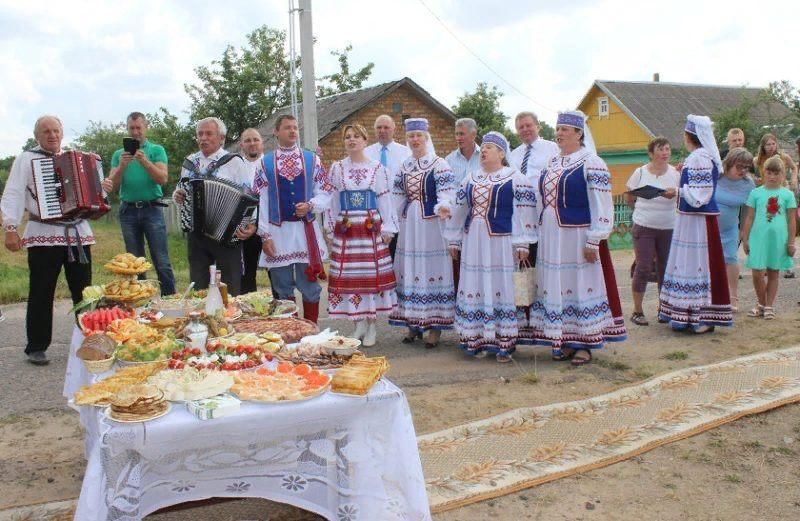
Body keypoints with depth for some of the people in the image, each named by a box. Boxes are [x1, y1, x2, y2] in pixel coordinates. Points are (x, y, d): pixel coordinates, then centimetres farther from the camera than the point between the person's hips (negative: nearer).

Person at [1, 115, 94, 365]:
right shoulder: (26, 159, 3)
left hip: (78, 234, 4)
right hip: (44, 236, -4)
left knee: (83, 291, 7)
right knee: (41, 294, 0)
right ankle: (37, 347, 9)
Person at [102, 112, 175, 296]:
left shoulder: (157, 150, 6)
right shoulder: (119, 154, 13)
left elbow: (163, 179, -7)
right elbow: (112, 186, 6)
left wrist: (144, 161, -20)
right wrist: (122, 166, -10)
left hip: (152, 209, -3)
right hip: (128, 211, 3)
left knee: (162, 263, -6)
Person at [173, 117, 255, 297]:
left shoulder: (234, 161, -4)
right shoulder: (190, 162, 11)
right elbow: (181, 189, 24)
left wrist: (251, 224, -25)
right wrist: (176, 195, 0)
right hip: (196, 234, 5)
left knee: (230, 289, 4)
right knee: (198, 287, 12)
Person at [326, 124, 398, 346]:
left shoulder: (377, 168, 3)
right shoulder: (337, 168, 7)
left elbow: (385, 200, 3)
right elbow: (332, 201, 9)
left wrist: (387, 229, -1)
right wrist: (332, 229, 6)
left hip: (372, 229, -1)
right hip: (346, 230, 1)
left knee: (373, 274, 0)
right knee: (349, 276, 1)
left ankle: (371, 325, 11)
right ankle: (359, 324, 13)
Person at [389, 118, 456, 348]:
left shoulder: (439, 164, -4)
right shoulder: (404, 166, 14)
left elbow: (445, 192, -14)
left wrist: (443, 207, -34)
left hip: (431, 224, -6)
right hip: (408, 224, 6)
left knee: (432, 269, -4)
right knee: (409, 272, 7)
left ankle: (434, 326, 2)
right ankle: (413, 322, 16)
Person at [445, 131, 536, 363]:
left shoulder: (515, 179, -2)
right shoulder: (470, 178, 14)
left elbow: (524, 212, -6)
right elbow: (459, 209, 18)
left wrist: (522, 244, -11)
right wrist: (454, 240, 17)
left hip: (501, 243, -5)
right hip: (473, 242, 5)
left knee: (501, 288, -2)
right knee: (474, 290, 5)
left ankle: (504, 344, 6)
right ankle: (478, 340, 15)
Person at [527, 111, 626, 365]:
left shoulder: (591, 164, -8)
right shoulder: (552, 164, 14)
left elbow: (602, 207, -12)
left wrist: (593, 242, -17)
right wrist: (541, 235, 16)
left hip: (578, 238, -7)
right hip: (551, 238, 7)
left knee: (581, 286, 0)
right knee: (556, 288, 8)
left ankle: (584, 344, 10)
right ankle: (564, 341, 18)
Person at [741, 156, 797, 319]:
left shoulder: (787, 194, 3)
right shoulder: (756, 193, 4)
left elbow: (791, 220, 5)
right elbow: (750, 217, 6)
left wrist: (791, 241, 2)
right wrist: (745, 238, 5)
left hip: (778, 239, 0)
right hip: (758, 238, 0)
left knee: (773, 273, 9)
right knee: (757, 273, -4)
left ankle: (769, 306, 20)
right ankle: (761, 304, 16)